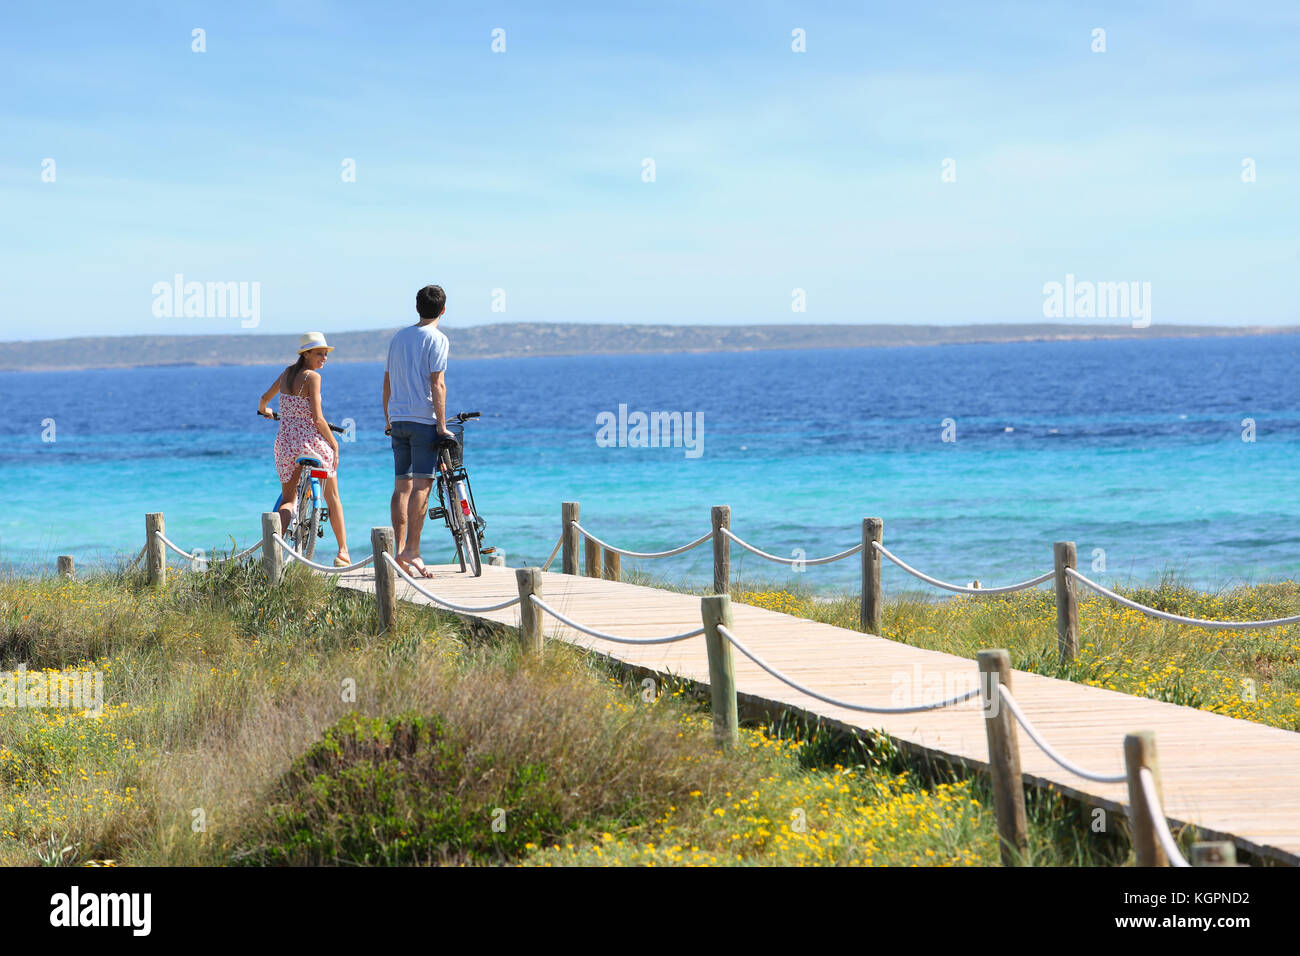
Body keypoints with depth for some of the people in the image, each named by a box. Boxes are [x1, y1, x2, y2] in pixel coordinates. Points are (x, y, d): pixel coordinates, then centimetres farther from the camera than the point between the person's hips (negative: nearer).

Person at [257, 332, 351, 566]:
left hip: (285, 441, 5)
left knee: (288, 499, 14)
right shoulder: (312, 377, -12)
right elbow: (317, 419, -17)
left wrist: (263, 410, 45)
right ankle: (343, 553, 13)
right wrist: (334, 443, -6)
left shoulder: (287, 373, 8)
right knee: (332, 497, 13)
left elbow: (264, 398, 22)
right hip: (312, 440, -5)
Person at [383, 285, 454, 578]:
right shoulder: (436, 339, -6)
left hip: (398, 419, 6)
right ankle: (411, 551, -14)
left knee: (402, 486, 8)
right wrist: (442, 426, -12)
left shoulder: (399, 337, 14)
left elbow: (387, 381, 16)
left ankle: (399, 551, 6)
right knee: (422, 485, -8)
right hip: (424, 419, -6)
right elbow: (437, 385, -13)